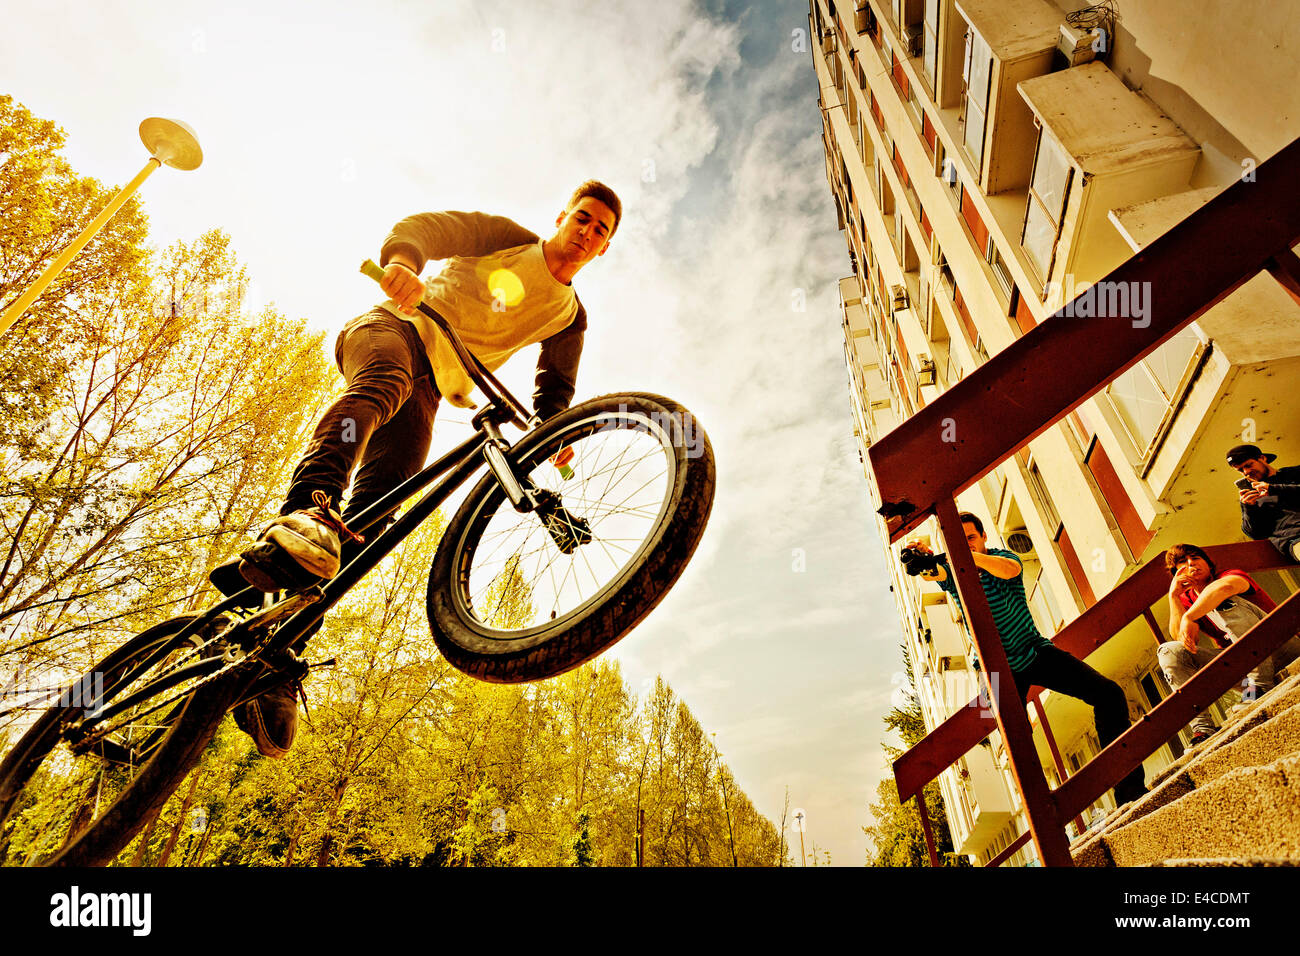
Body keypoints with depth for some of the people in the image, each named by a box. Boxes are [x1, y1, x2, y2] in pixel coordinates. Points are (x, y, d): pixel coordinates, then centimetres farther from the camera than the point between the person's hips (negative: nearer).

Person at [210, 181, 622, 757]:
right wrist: (402, 260, -34)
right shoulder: (507, 237, 6)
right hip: (393, 326, -2)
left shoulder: (570, 317, 16)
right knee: (386, 381, -41)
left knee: (377, 509, -18)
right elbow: (425, 226, -9)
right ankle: (305, 511, -60)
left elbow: (555, 391, 16)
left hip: (432, 386, 2)